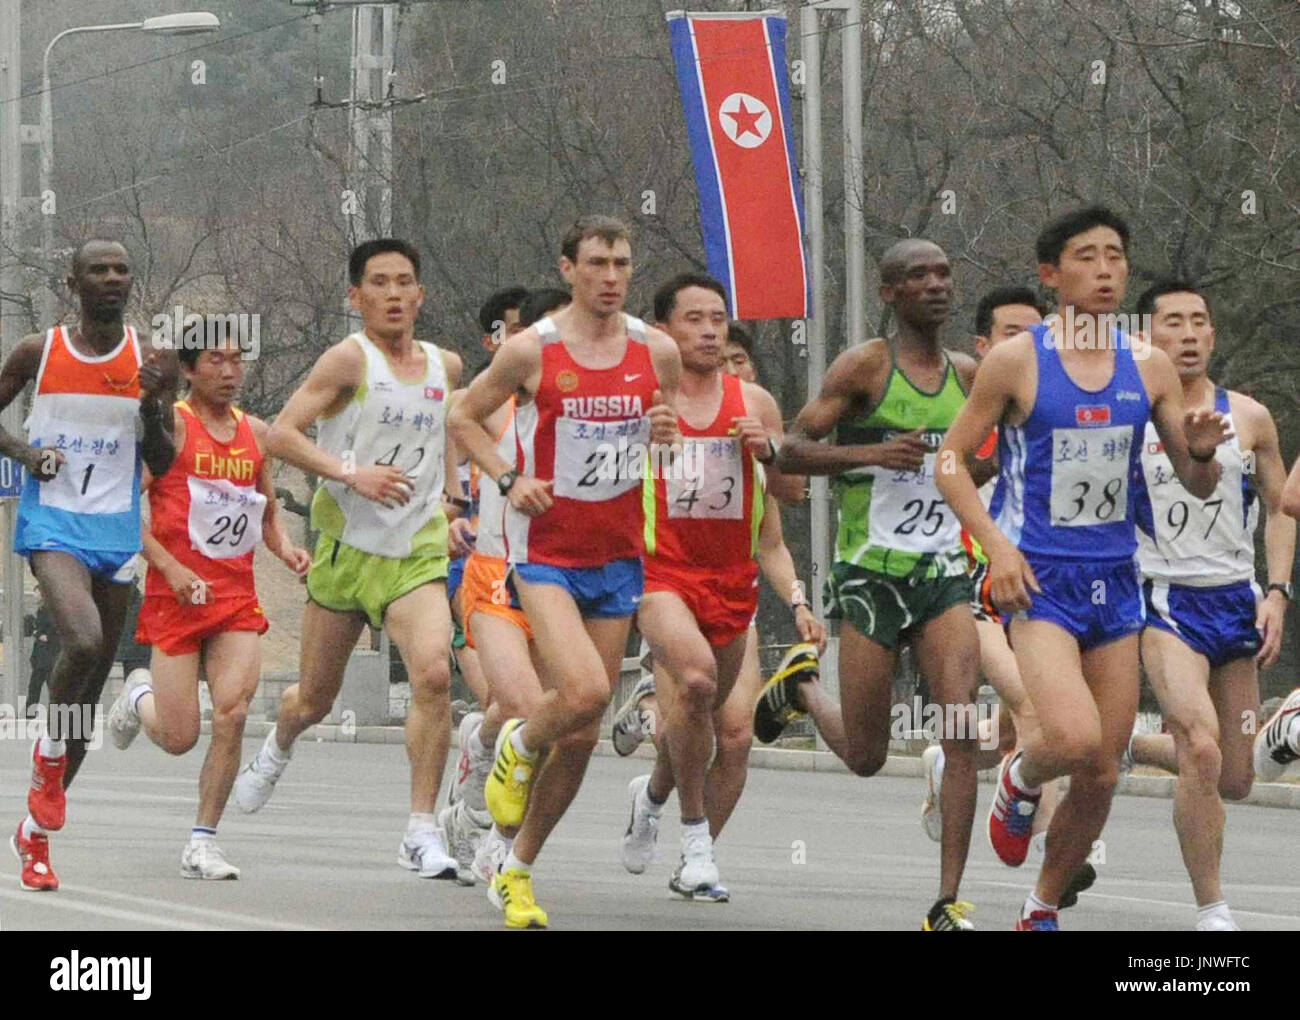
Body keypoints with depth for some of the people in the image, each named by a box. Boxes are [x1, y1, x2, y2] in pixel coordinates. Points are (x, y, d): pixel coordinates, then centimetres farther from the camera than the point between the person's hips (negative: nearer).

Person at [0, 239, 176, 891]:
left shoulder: (150, 363, 4)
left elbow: (163, 464, 5)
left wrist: (153, 407, -13)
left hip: (116, 530, 3)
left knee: (90, 687, 7)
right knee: (83, 643, -30)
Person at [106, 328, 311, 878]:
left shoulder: (256, 434, 11)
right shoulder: (167, 426, -6)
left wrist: (285, 546, 2)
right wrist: (172, 568, -18)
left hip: (237, 596, 4)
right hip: (176, 598, -4)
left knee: (232, 714, -14)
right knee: (180, 737, -3)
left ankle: (202, 844, -5)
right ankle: (140, 695, 34)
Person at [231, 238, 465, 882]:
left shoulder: (445, 366, 8)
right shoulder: (350, 359, -9)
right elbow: (279, 436, -14)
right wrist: (351, 473, -25)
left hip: (418, 554, 3)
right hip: (346, 546, -2)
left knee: (434, 672, -23)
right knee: (315, 698, 12)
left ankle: (422, 831, -18)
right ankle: (278, 746, 50)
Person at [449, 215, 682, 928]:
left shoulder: (656, 352, 3)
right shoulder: (531, 350, -7)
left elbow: (670, 438, 17)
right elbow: (465, 417, 6)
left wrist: (666, 438, -7)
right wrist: (509, 478, -9)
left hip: (618, 556, 4)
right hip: (545, 552, -4)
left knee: (583, 734, 6)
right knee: (585, 690, -26)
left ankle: (517, 870, 21)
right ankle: (518, 747, 9)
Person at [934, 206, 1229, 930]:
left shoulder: (1149, 367, 6)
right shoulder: (1017, 360, -6)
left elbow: (1198, 487, 11)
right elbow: (952, 460, -1)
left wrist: (1202, 454, -12)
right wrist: (996, 544, -14)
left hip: (1115, 583, 5)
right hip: (1039, 579, -5)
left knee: (1103, 775, 6)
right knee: (1074, 739, -25)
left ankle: (1043, 910, 25)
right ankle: (1019, 781, 10)